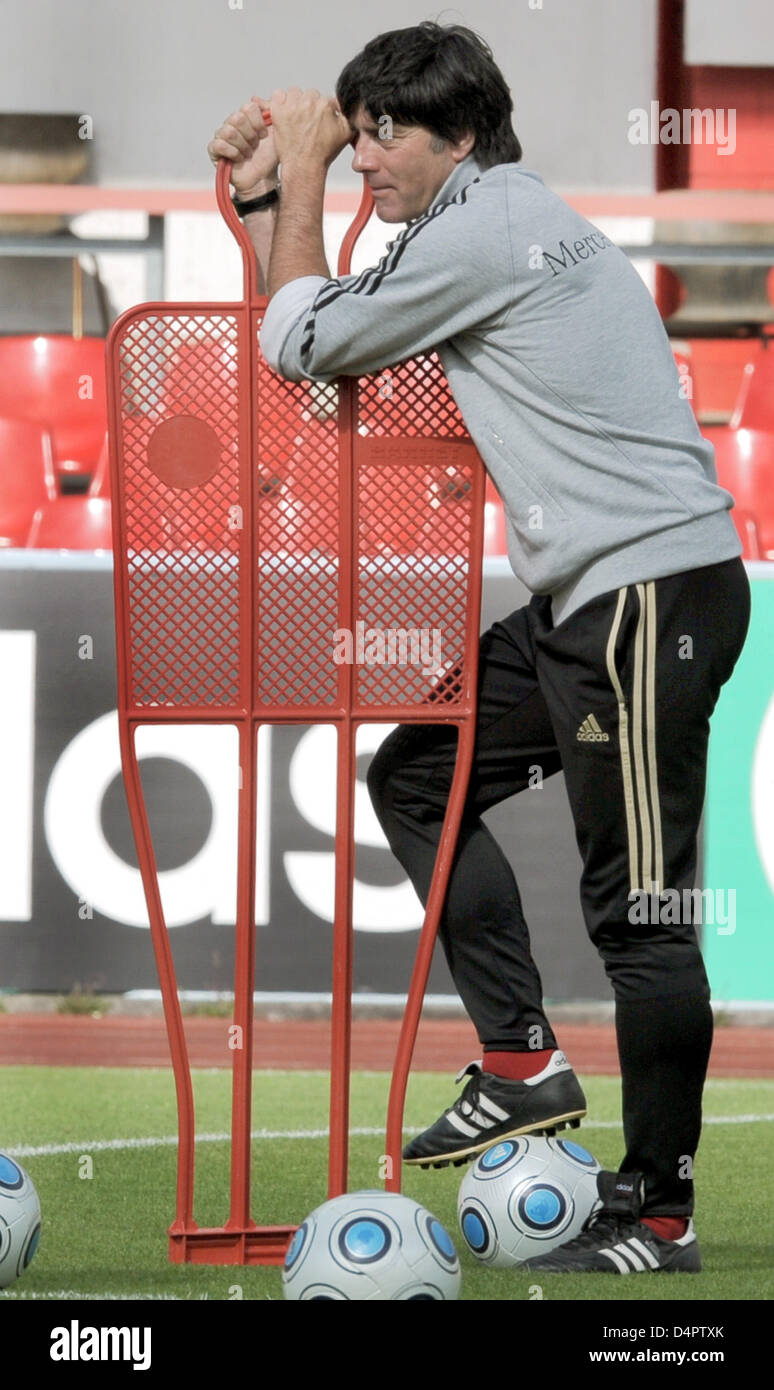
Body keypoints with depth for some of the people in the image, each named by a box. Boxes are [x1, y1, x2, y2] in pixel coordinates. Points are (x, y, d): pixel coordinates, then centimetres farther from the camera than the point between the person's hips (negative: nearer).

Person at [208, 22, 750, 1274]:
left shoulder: (479, 230, -12)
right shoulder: (506, 224, 20)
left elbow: (298, 344, -5)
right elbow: (320, 343, 26)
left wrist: (301, 171, 5)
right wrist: (264, 193, 18)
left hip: (653, 590, -11)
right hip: (589, 601, 11)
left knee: (640, 907, -8)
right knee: (416, 774, 17)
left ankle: (658, 1214, -5)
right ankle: (523, 1066, 17)